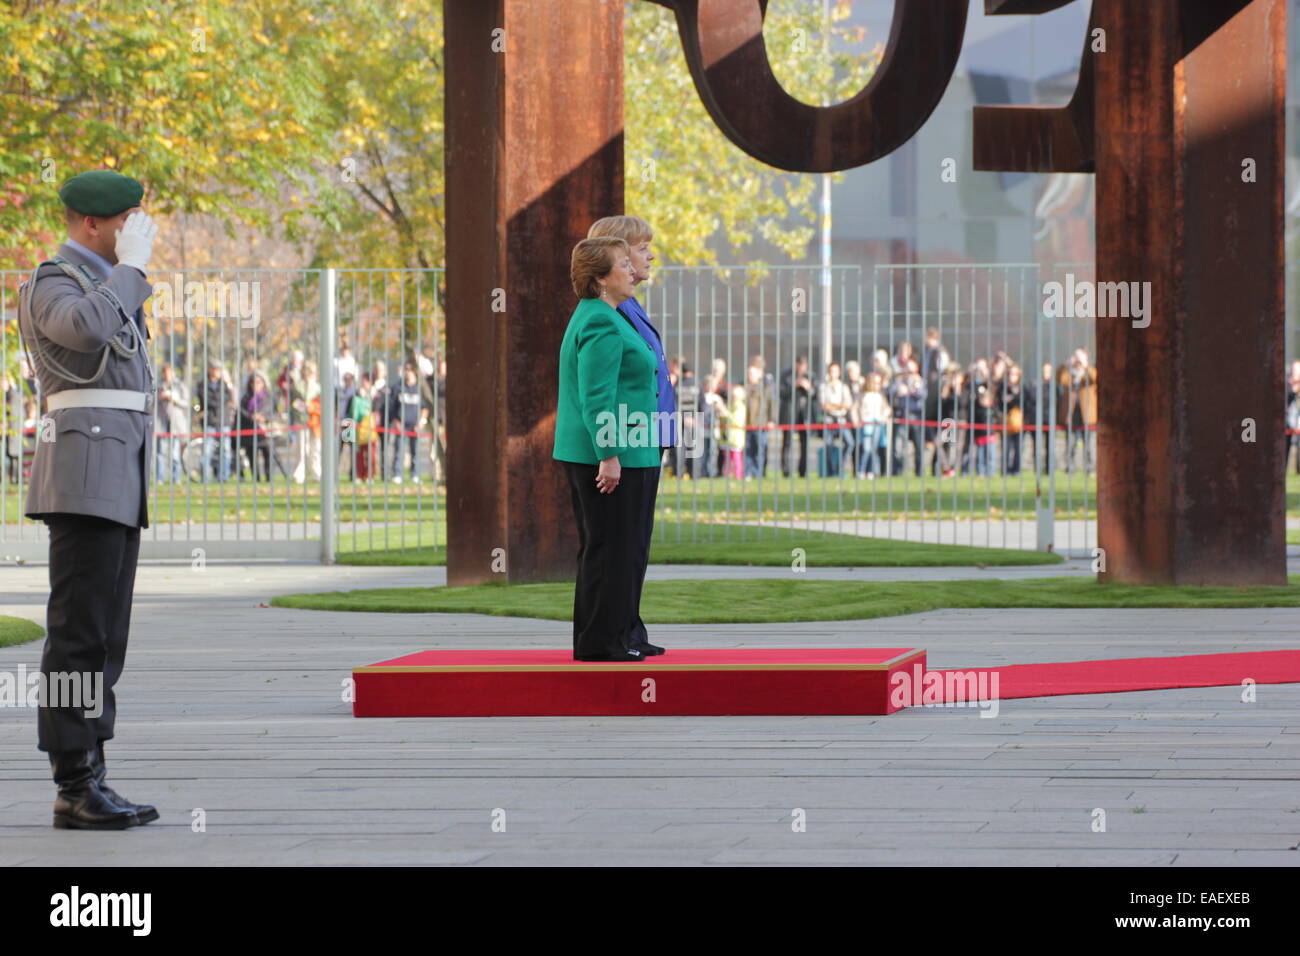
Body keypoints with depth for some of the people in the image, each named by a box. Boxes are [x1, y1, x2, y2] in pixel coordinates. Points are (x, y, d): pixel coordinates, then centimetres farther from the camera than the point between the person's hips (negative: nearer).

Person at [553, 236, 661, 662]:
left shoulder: (591, 317, 18)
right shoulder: (602, 324, -16)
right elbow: (596, 397, -22)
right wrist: (609, 454, -23)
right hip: (609, 457, -11)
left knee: (623, 547, 15)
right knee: (609, 547, -6)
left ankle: (622, 634, 21)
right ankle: (600, 639, -2)